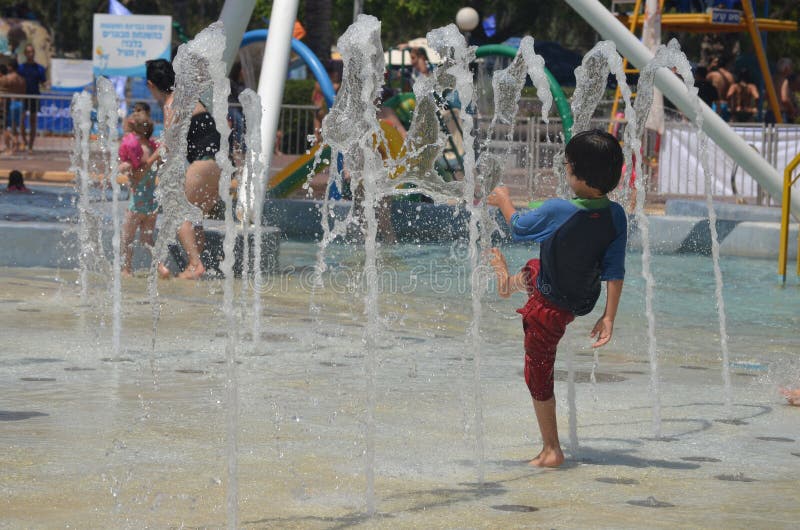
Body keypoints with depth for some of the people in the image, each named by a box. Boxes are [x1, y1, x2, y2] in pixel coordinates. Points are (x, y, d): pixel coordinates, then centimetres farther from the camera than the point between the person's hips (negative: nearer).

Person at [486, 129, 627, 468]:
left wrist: (503, 201, 10)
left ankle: (551, 450, 16)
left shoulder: (556, 211, -30)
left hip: (551, 308, -4)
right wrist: (609, 317, -4)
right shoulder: (616, 216, -17)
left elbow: (518, 228, -9)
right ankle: (508, 282, 65)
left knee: (539, 376, 10)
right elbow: (615, 272, -12)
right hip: (585, 298, 4)